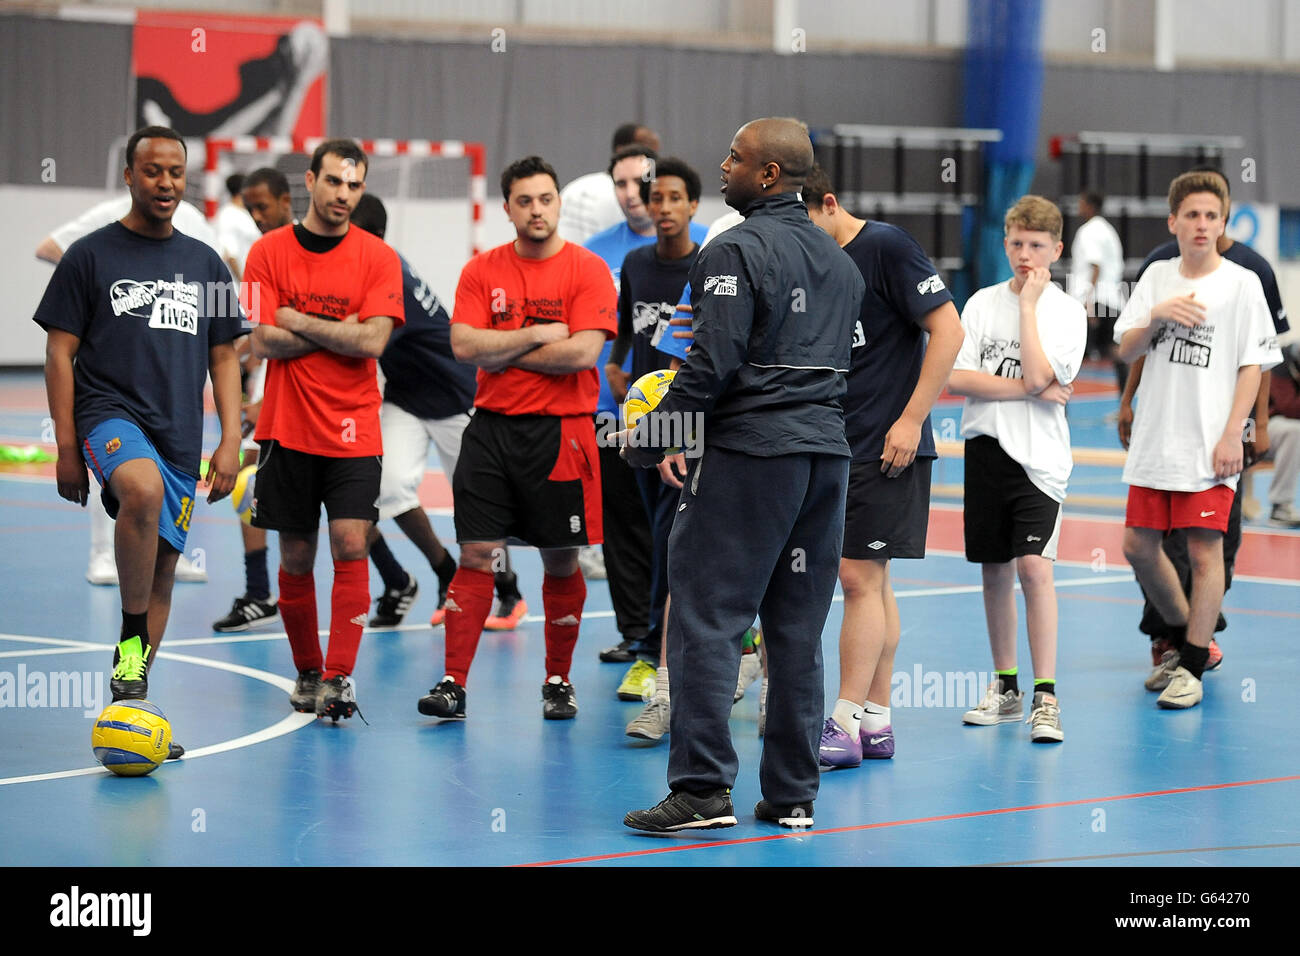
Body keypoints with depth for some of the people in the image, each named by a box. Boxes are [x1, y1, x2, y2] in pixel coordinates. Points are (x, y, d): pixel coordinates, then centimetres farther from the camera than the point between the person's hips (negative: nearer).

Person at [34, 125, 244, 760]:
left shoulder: (205, 264, 14)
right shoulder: (90, 255, 3)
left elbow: (223, 358, 17)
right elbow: (59, 354, 1)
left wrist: (230, 441, 5)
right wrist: (67, 449, -5)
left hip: (180, 436, 5)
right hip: (110, 414, -5)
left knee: (161, 572, 4)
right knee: (143, 489, -36)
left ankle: (131, 704, 15)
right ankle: (131, 639, -22)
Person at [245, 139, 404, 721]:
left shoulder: (378, 258, 0)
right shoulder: (269, 252, 2)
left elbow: (372, 341, -12)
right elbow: (264, 341, -7)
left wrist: (299, 320, -10)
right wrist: (341, 331, -9)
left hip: (353, 432, -1)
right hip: (287, 428, 1)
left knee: (350, 546, -13)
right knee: (296, 557, 7)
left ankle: (340, 678, -11)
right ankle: (306, 672, 22)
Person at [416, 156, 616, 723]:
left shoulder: (587, 269, -2)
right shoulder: (482, 270, 7)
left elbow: (582, 351, -13)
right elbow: (464, 344, -4)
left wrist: (503, 353, -7)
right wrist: (536, 334, -10)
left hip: (561, 432, -2)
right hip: (492, 427, 2)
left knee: (561, 560, 6)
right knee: (475, 555, -3)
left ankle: (558, 681, 20)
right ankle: (454, 684, -2)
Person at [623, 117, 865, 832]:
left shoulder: (738, 251, -10)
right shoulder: (839, 259, 15)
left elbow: (713, 364, -16)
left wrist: (648, 441, -7)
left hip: (748, 452, -8)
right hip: (827, 451, 8)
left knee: (706, 619, -4)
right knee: (798, 630, 10)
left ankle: (703, 789, -9)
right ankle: (792, 793, 12)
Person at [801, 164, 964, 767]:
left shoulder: (886, 247, -10)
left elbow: (948, 330, -13)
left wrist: (911, 419, -16)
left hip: (887, 446, -8)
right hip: (838, 445, 8)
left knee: (859, 576, -9)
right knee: (871, 580, 10)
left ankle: (846, 724, -6)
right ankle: (877, 722, 14)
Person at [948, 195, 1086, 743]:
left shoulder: (1067, 312, -1)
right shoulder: (982, 303, 7)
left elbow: (1039, 374, -16)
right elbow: (956, 378, -4)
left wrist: (1028, 305, -10)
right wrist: (1030, 389, -11)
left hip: (1038, 456, -4)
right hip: (986, 449, 4)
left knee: (1033, 566, -16)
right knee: (995, 569, 10)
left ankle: (1045, 697, -15)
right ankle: (1005, 687, 23)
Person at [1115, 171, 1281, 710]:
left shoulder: (1242, 283, -3)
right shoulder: (1157, 277, 9)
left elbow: (1252, 365, -5)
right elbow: (1125, 350, 7)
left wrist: (1232, 435, -12)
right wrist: (1157, 316, -13)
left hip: (1209, 445, -5)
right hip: (1154, 438, 5)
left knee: (1204, 550, -6)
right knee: (1138, 545, 9)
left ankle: (1192, 666, 4)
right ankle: (1180, 637, 30)